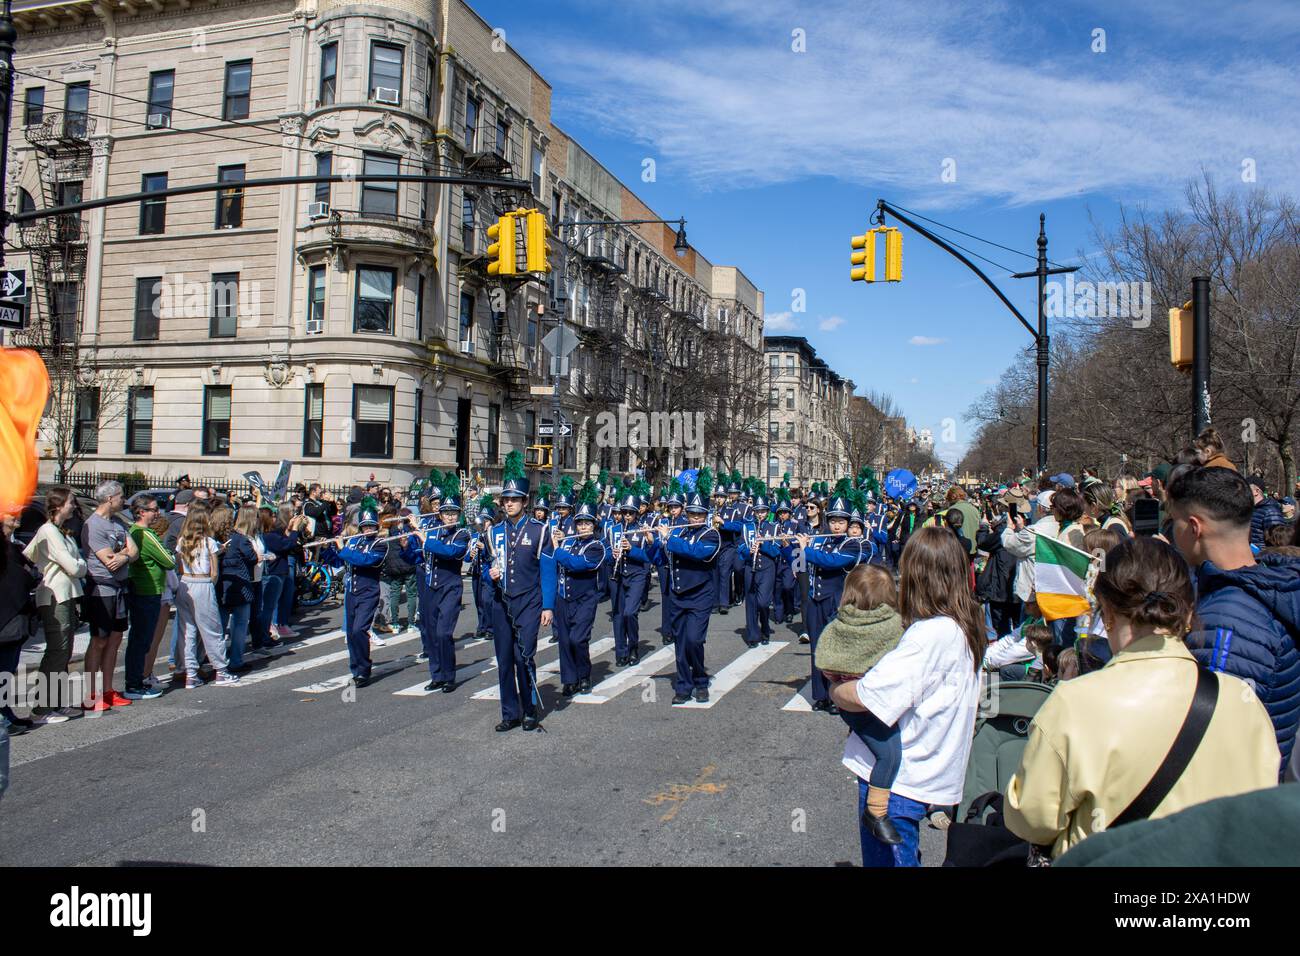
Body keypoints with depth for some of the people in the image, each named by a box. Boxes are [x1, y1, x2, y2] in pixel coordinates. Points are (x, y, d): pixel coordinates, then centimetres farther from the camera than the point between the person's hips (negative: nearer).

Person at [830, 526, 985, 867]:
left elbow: (863, 697, -27)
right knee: (904, 855, 24)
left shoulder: (931, 634, -26)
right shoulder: (964, 626, 3)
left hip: (894, 776, -9)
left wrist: (835, 690, -7)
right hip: (920, 773, 9)